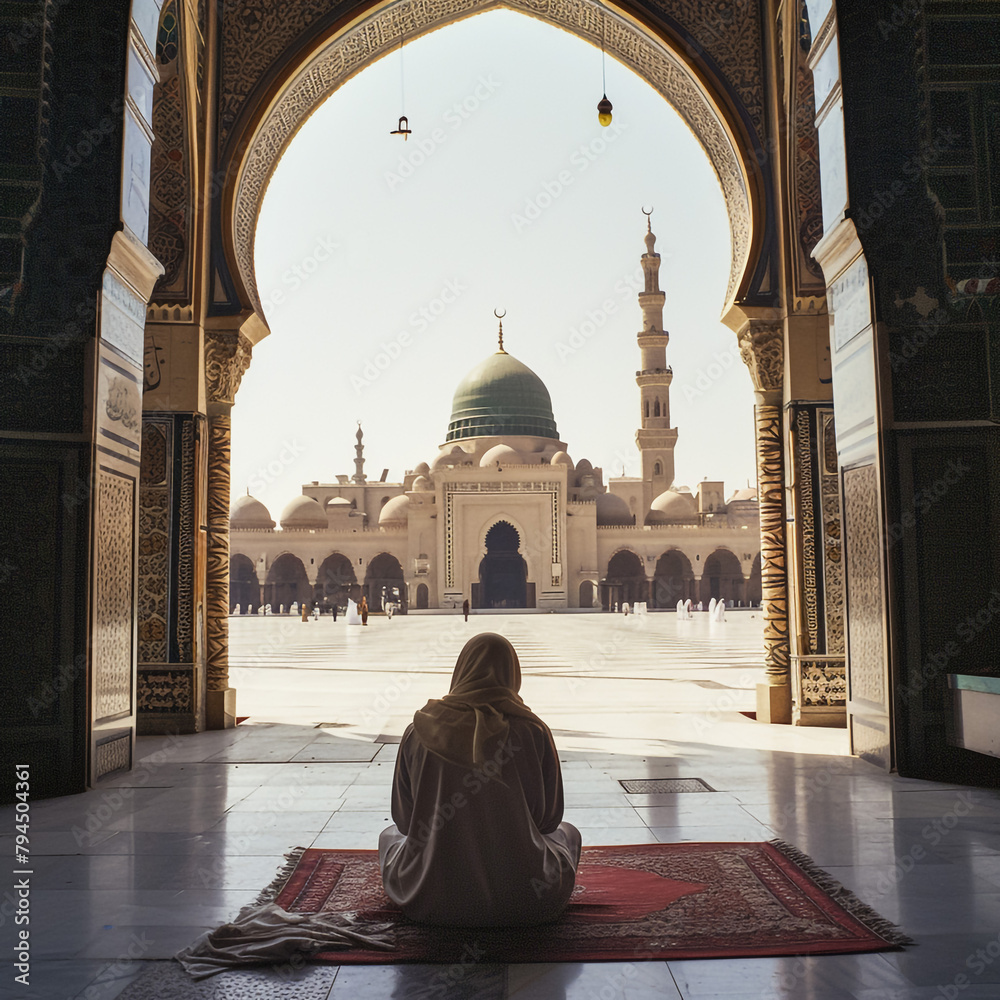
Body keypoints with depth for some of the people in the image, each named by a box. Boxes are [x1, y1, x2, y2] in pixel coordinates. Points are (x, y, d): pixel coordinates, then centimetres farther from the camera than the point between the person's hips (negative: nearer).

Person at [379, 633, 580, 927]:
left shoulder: (418, 733, -8)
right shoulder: (533, 732, -11)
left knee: (390, 836, 33)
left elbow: (404, 819, 2)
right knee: (567, 834, 32)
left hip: (433, 902, 1)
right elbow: (549, 817, 1)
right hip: (522, 900, 0)